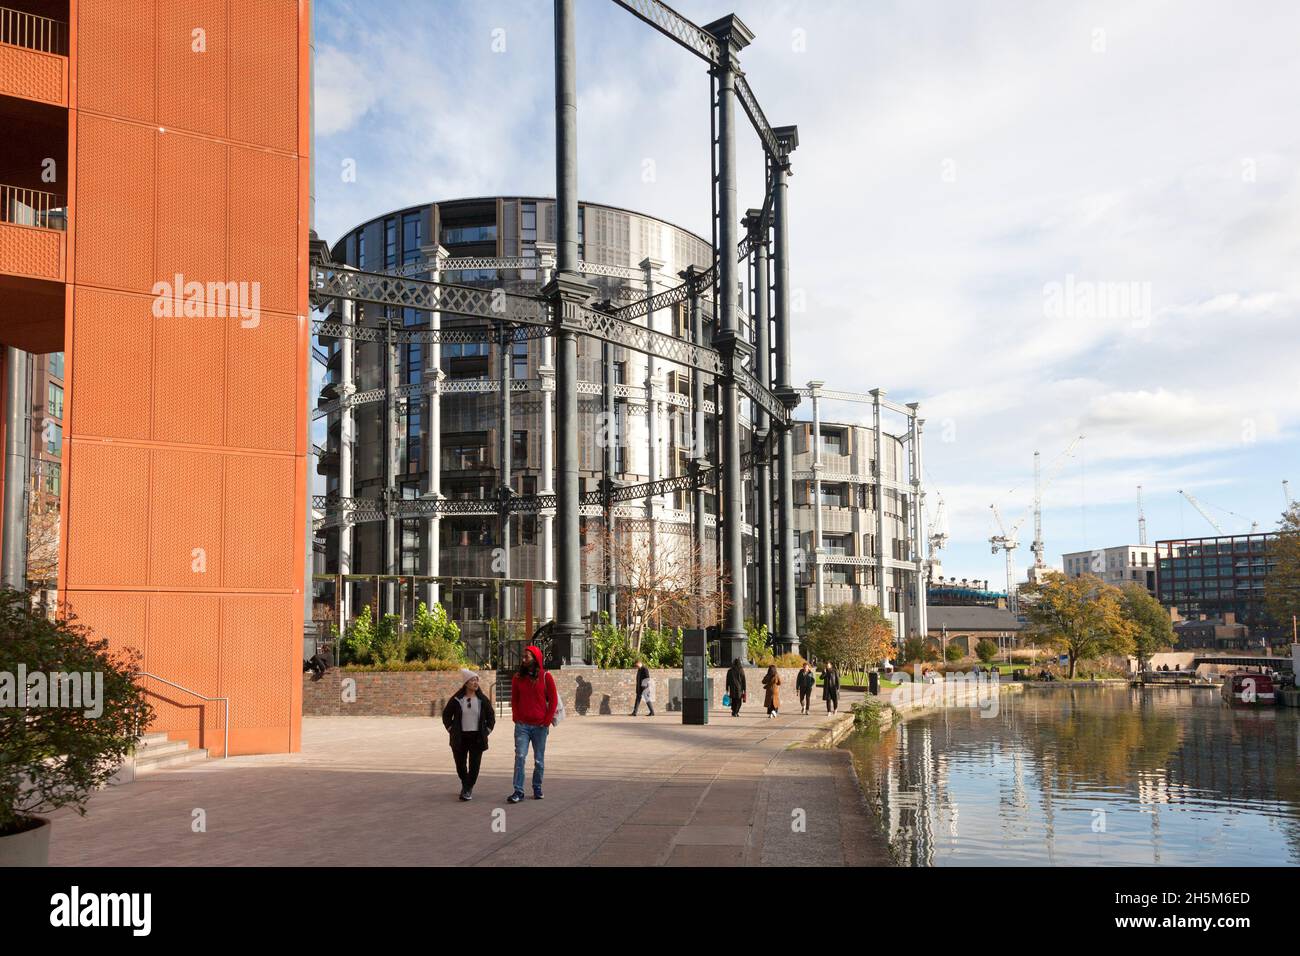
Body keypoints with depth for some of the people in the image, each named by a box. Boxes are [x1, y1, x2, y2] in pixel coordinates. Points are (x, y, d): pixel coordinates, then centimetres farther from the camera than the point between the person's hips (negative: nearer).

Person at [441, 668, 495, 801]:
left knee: (474, 765, -5)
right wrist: (451, 729, 4)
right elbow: (446, 715, 10)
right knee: (460, 765, 9)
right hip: (460, 738, 0)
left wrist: (487, 730, 3)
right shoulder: (457, 699, -1)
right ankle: (465, 784, 34)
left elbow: (491, 717, 11)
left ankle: (467, 790, 6)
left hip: (477, 738, 0)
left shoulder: (483, 699, 2)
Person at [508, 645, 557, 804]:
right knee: (520, 757, -10)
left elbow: (553, 700, 1)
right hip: (522, 725, 1)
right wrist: (516, 718, 0)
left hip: (540, 726, -1)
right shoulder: (517, 677, 5)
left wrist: (547, 720, -6)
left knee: (539, 760, 8)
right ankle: (518, 791, -7)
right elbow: (514, 700, 12)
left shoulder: (546, 676, -1)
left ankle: (537, 789, 22)